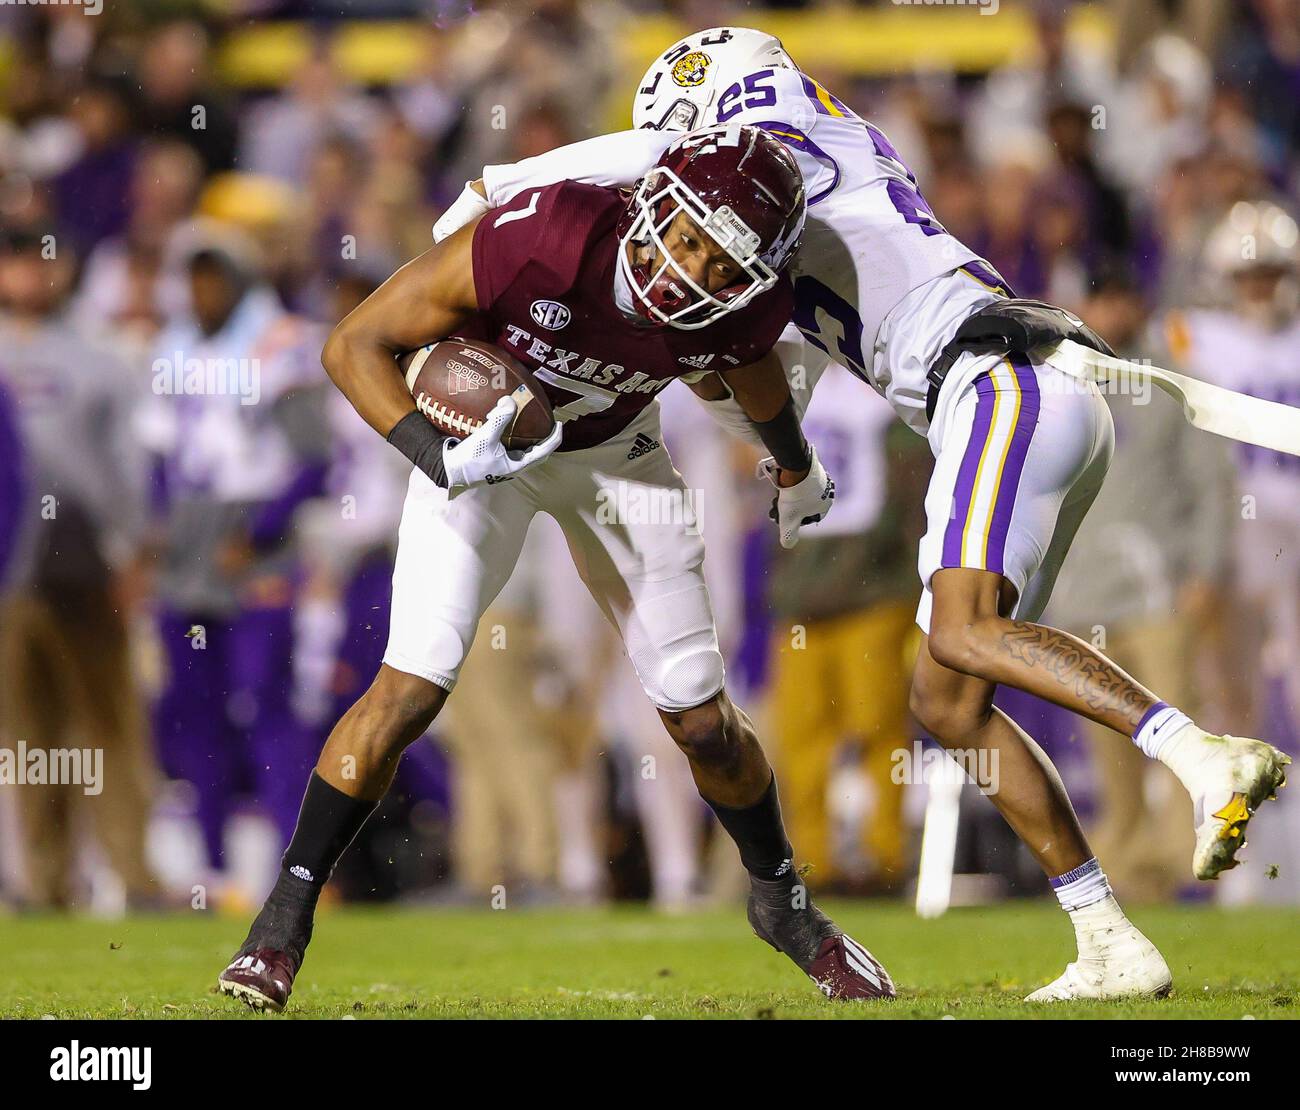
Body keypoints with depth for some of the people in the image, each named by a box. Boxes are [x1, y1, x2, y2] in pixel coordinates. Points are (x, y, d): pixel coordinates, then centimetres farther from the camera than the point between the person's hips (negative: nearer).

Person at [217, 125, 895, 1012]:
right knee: (413, 686, -17)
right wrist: (441, 460, -43)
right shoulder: (541, 240, -39)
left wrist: (796, 466, 22)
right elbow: (355, 346, -29)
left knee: (702, 718, 3)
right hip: (483, 434, -3)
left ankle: (783, 901, 29)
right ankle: (288, 911, -1)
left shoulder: (743, 306, -25)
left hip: (615, 448, 3)